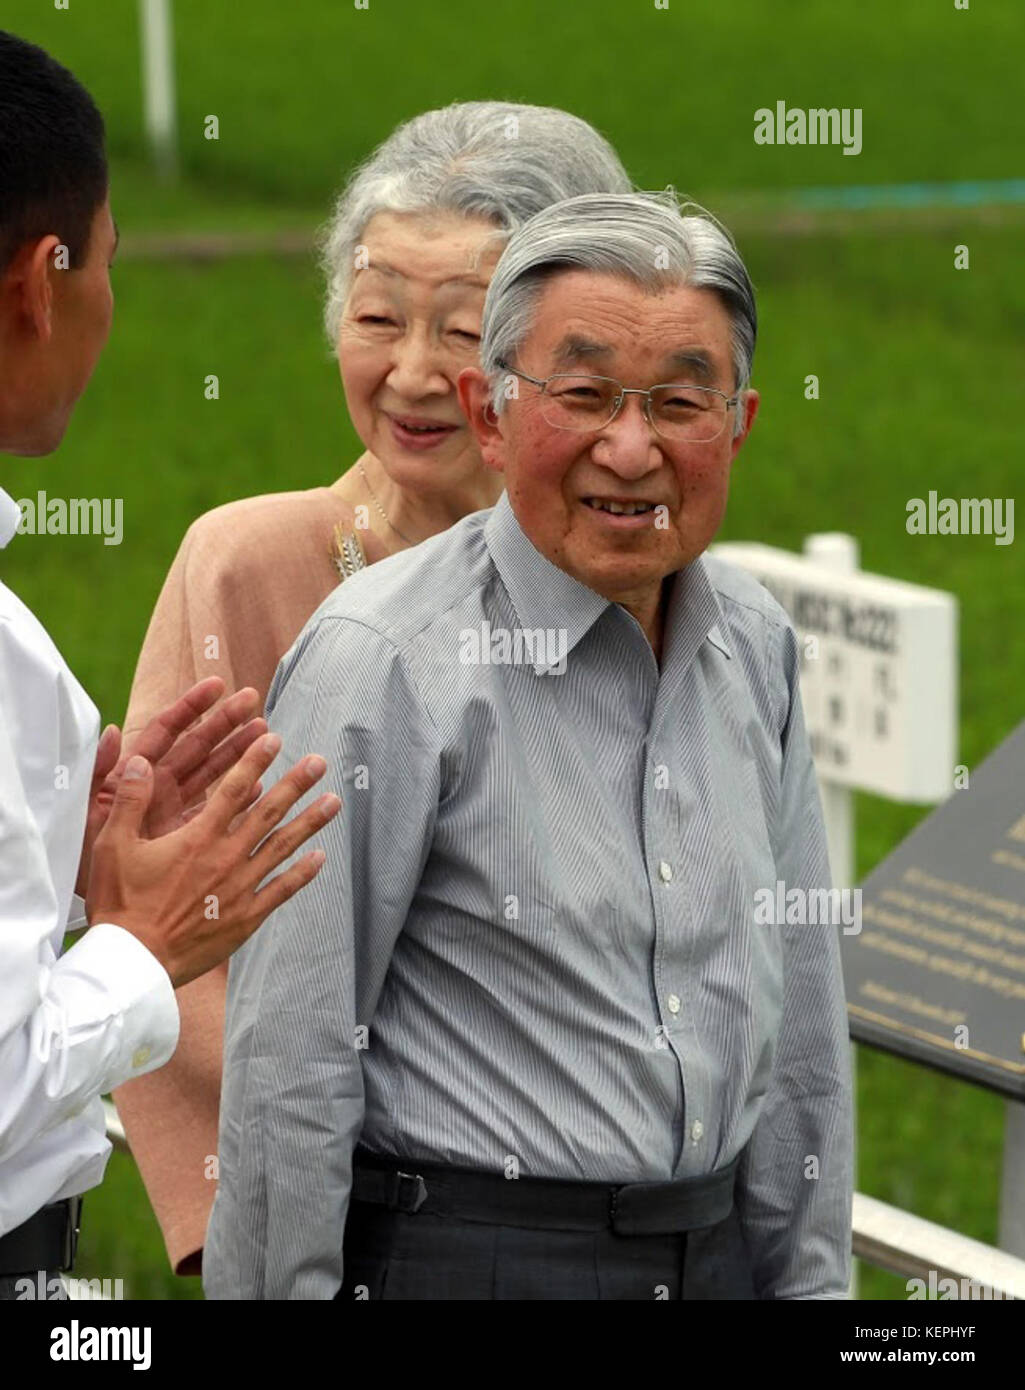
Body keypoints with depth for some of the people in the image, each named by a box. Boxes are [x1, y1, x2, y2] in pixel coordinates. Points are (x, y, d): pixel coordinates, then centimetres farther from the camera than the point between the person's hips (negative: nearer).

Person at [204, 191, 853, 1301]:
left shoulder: (754, 641, 6)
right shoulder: (380, 660, -14)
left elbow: (799, 1011, 13)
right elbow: (287, 1061, -14)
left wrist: (811, 1278, 11)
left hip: (718, 1250, 6)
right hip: (462, 1257, -6)